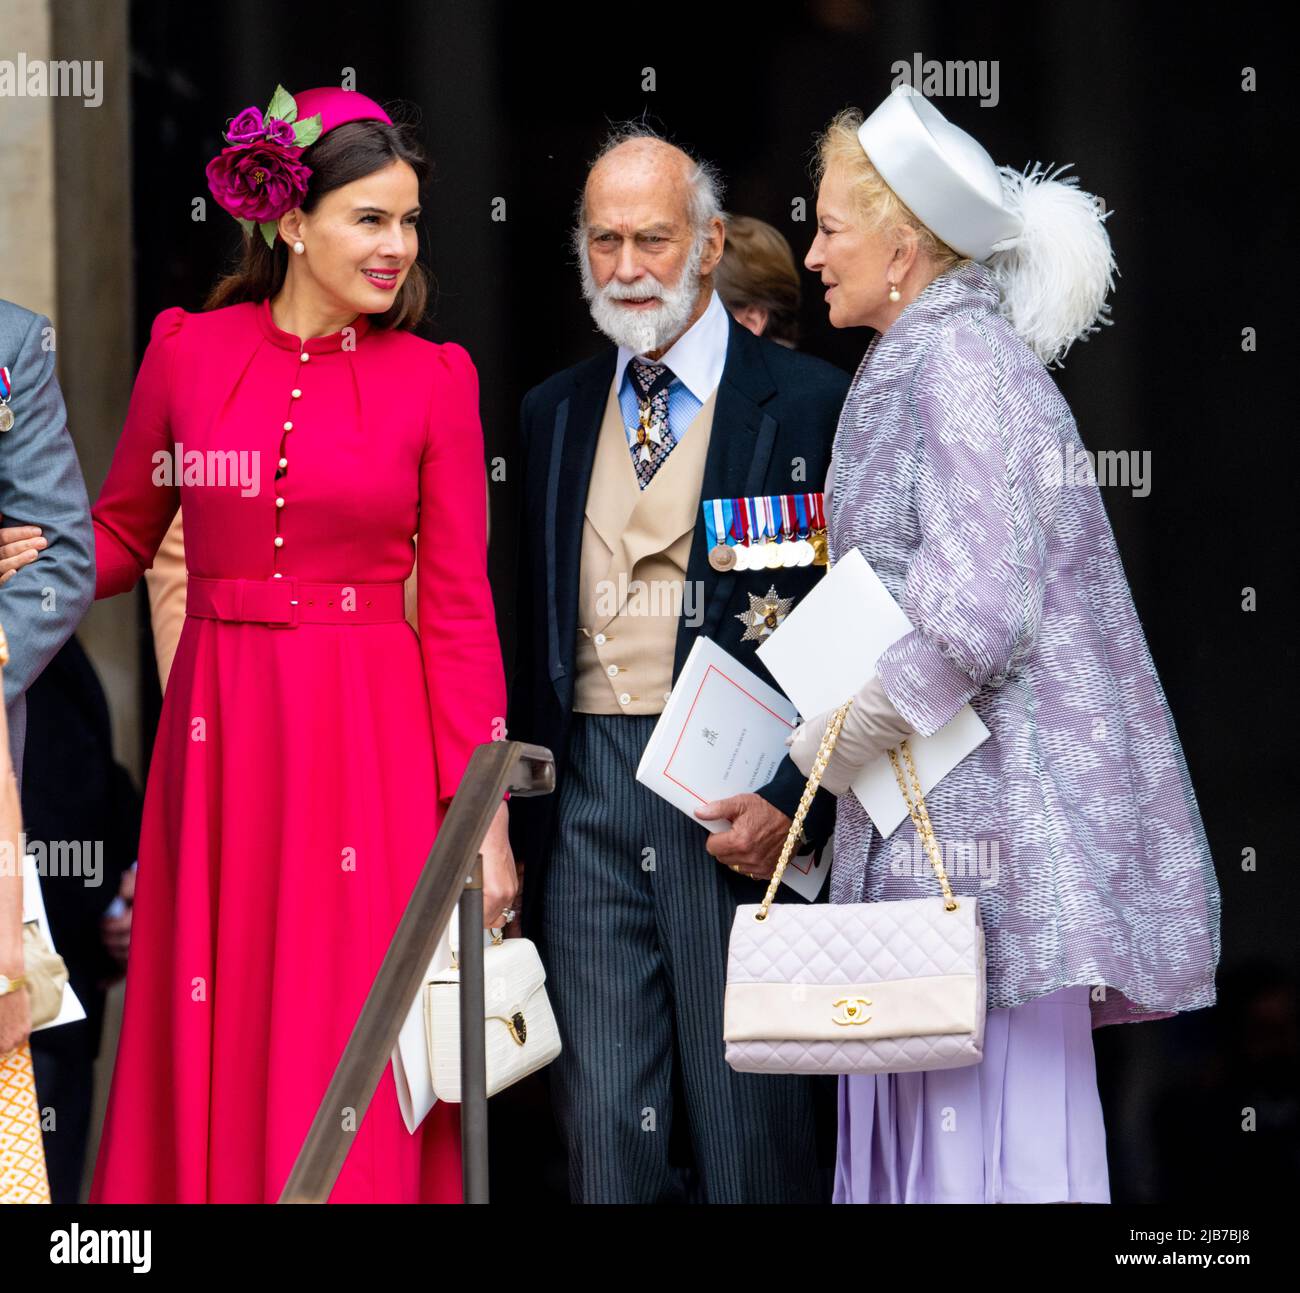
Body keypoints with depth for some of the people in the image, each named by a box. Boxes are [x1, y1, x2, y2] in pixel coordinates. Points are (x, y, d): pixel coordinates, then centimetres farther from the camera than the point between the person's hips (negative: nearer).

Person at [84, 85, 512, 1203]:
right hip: (220, 732, 2)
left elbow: (459, 607, -1)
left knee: (351, 1049, 0)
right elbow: (120, 535, 14)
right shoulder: (187, 351, 4)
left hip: (370, 739, -1)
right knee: (212, 1049, 5)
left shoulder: (434, 380, 1)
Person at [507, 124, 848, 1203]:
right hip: (588, 798, 4)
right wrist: (513, 822, 12)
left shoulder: (809, 404, -1)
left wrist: (795, 800, -14)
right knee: (604, 1132, 4)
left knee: (752, 1134, 0)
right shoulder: (553, 413, 15)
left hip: (742, 798, -4)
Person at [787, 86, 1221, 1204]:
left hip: (979, 823, -10)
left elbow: (977, 618, -20)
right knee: (918, 1122, 8)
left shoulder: (958, 361, -11)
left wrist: (831, 744, -9)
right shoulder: (923, 367, 19)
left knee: (979, 1134, -10)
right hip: (936, 824, 10)